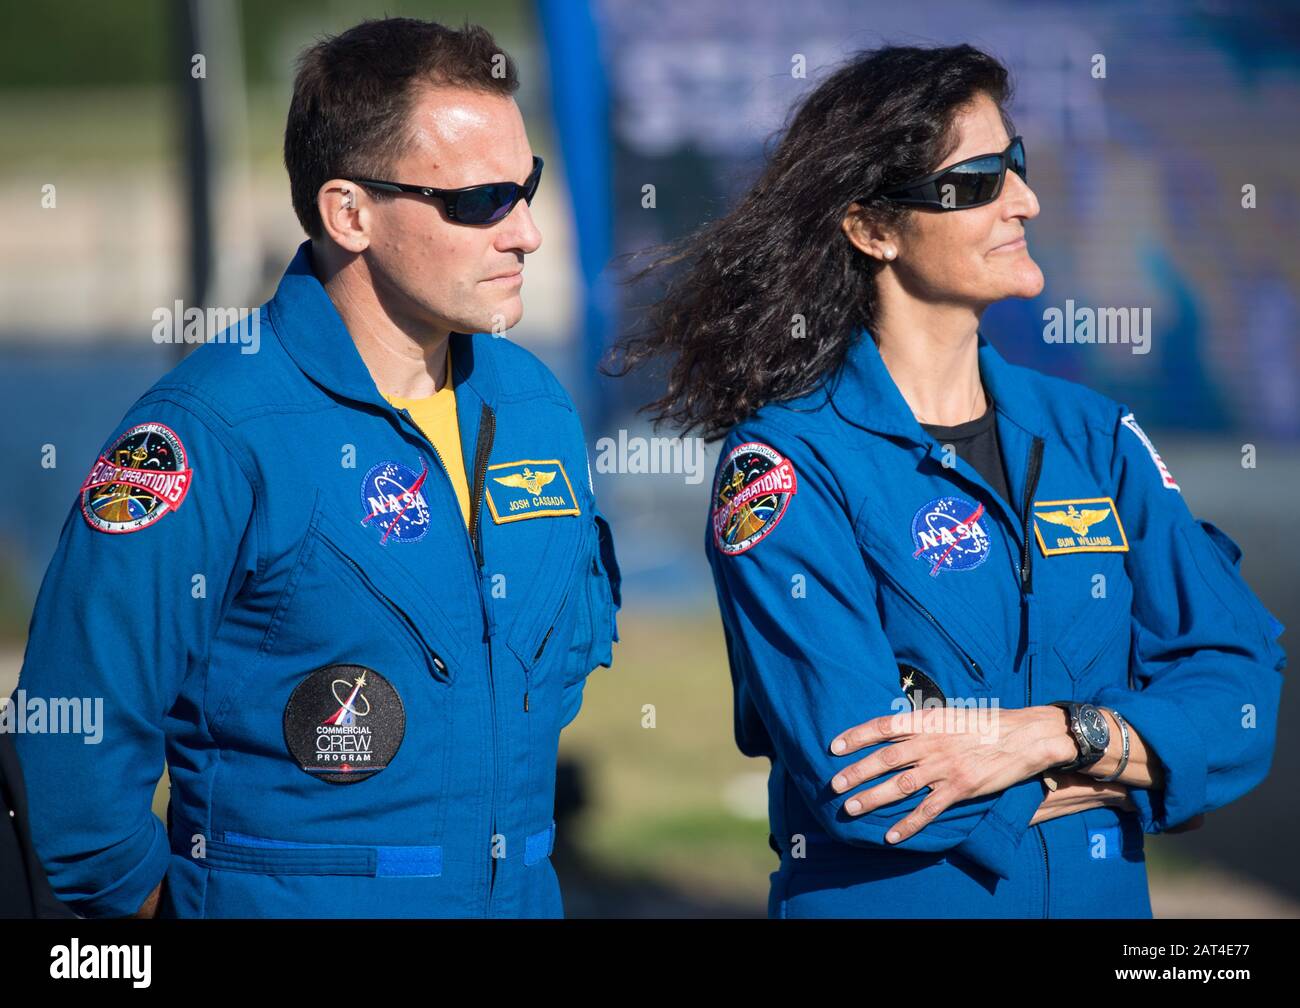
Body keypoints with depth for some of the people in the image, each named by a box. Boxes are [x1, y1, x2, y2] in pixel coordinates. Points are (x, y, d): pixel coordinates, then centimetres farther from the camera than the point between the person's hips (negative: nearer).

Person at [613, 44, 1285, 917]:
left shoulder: (1092, 435, 2)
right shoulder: (784, 464, -13)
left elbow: (1239, 693, -6)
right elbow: (859, 781, -23)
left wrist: (1057, 736, -22)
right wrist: (1130, 756, -14)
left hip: (1102, 897, 5)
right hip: (883, 902, -5)